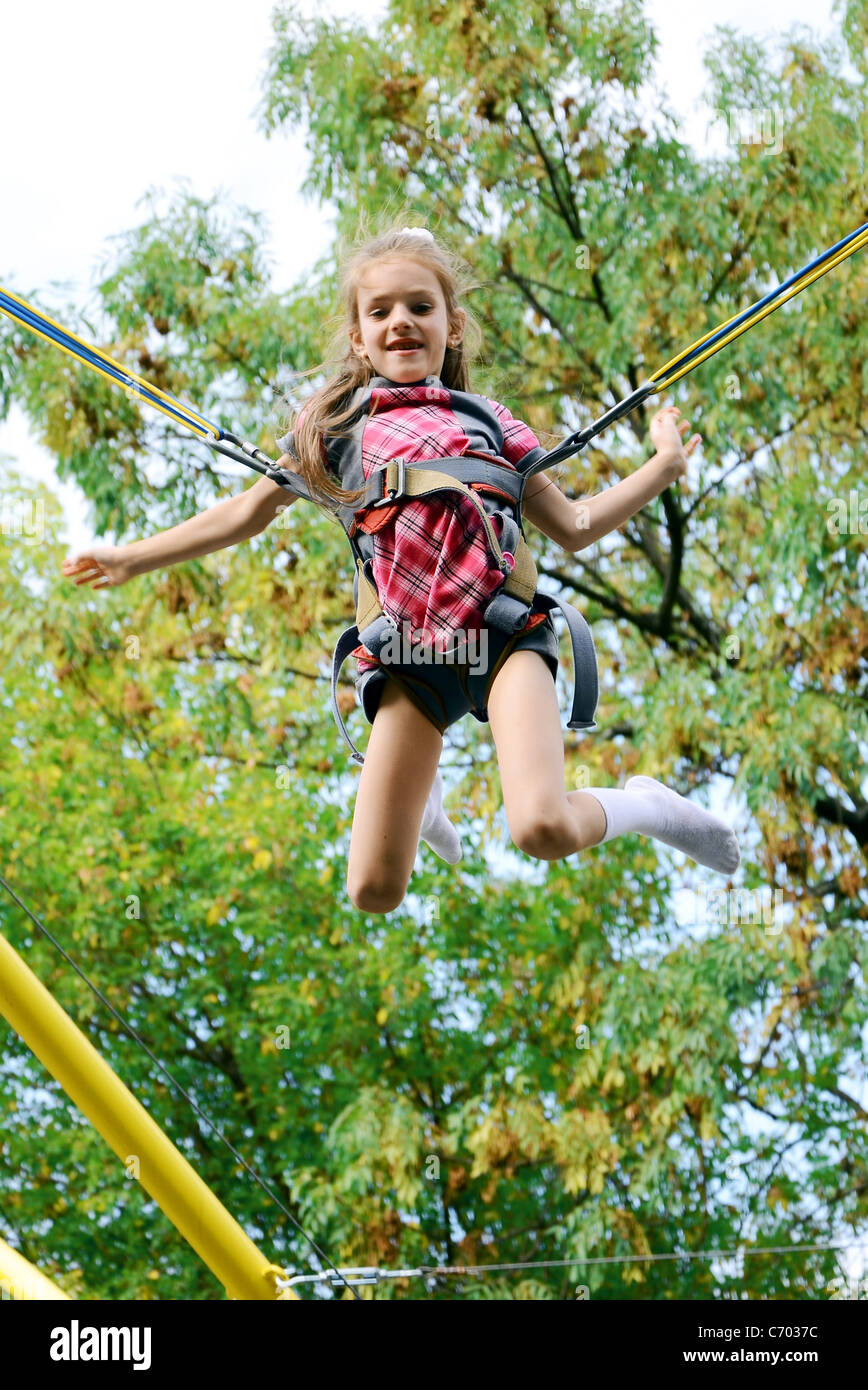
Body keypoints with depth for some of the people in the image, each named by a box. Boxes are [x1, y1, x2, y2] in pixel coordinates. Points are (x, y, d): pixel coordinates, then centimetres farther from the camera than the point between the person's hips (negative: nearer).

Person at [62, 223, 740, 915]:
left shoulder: (484, 418, 17)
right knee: (374, 891, -3)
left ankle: (644, 807, 6)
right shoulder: (338, 424, 18)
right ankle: (423, 796, 32)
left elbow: (574, 528, 20)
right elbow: (248, 512, 27)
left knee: (544, 829, -28)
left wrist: (664, 467, 14)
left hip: (503, 628, -1)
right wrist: (130, 558, 27)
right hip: (409, 649, 2)